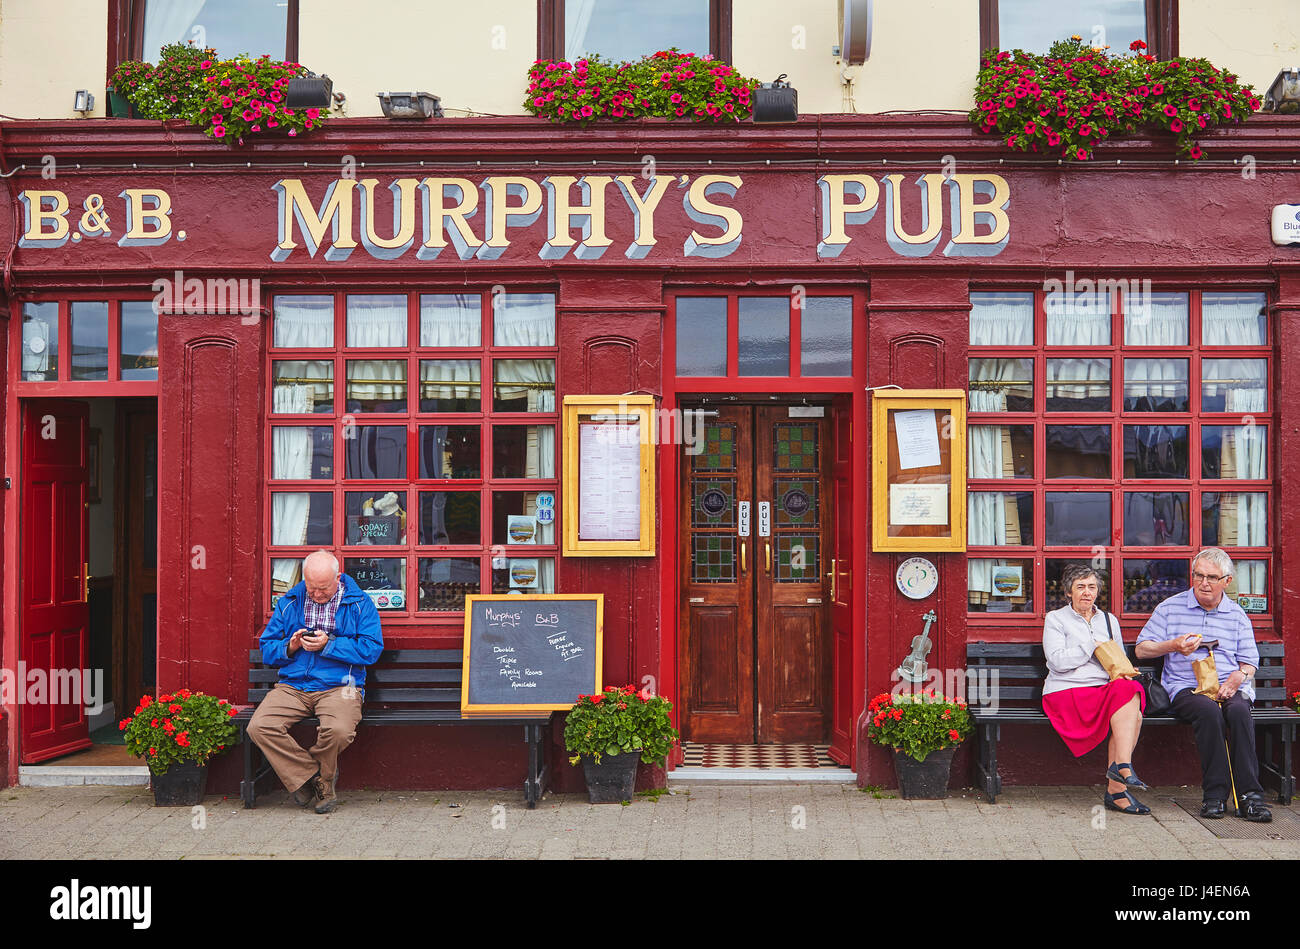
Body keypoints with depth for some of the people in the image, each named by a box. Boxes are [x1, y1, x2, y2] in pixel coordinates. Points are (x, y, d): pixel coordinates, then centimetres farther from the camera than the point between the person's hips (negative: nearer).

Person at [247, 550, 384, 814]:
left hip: (339, 686, -3)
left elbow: (372, 648, -6)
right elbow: (267, 649, 16)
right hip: (292, 686, 3)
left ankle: (308, 779, 1)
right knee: (259, 727, -25)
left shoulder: (359, 603, 4)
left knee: (338, 730, -34)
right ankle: (318, 780, -8)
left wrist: (328, 644, -12)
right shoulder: (289, 602, 14)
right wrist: (289, 647, -6)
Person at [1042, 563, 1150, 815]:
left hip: (1104, 689, 5)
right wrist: (1094, 647, -4)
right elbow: (1057, 661, -6)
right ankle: (1123, 766, -34)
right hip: (1066, 691, -5)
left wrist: (1121, 673, -2)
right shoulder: (1056, 619, 9)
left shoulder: (1109, 620, 24)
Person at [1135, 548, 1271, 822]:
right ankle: (1215, 794, -30)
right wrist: (1173, 646, -9)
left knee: (1239, 711, -34)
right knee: (1209, 711, -35)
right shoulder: (1170, 608, 10)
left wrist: (1238, 677, -8)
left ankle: (1249, 795, -31)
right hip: (1186, 687, -2)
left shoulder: (1237, 615, 17)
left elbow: (1249, 662, 16)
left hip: (1228, 688, 2)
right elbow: (1141, 649, 9)